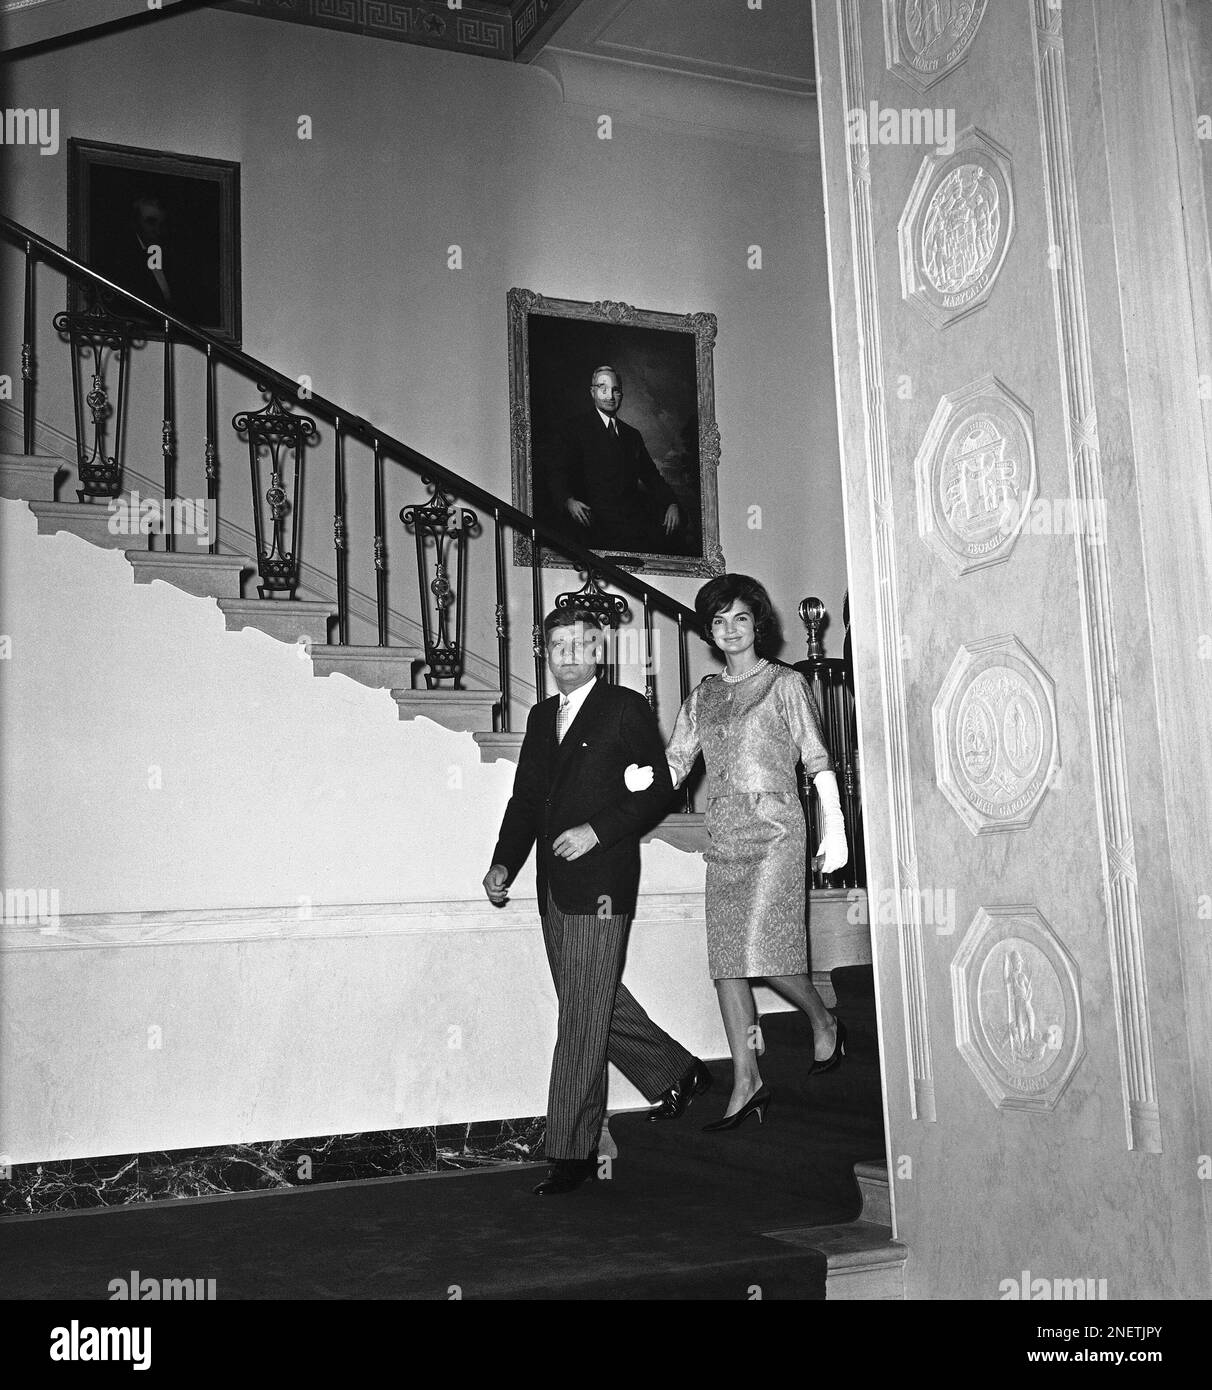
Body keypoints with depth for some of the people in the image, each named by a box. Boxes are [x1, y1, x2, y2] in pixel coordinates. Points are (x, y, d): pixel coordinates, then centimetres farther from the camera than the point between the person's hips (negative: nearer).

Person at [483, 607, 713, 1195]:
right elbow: (524, 798, 17)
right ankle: (677, 1074, 34)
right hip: (553, 883, 7)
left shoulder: (627, 709, -2)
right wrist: (503, 865, 5)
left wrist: (597, 831, -16)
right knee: (591, 1004, 14)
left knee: (583, 1015, -6)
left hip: (600, 881, -7)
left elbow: (658, 789, -6)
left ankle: (572, 1152, 1)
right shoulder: (541, 717, 17)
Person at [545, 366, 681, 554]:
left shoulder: (632, 436, 24)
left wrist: (672, 504, 5)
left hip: (633, 521, 5)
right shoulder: (575, 428, 6)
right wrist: (568, 501, -23)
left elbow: (651, 476, 24)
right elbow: (555, 473, -2)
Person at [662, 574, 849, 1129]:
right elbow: (674, 764, 7)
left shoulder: (786, 684, 5)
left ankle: (825, 1022, 15)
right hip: (723, 835, 5)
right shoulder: (701, 698, 16)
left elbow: (817, 759, 1)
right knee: (726, 958, 1)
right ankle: (746, 1083, 5)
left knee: (761, 951, -14)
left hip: (775, 831, -5)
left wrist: (835, 828, -5)